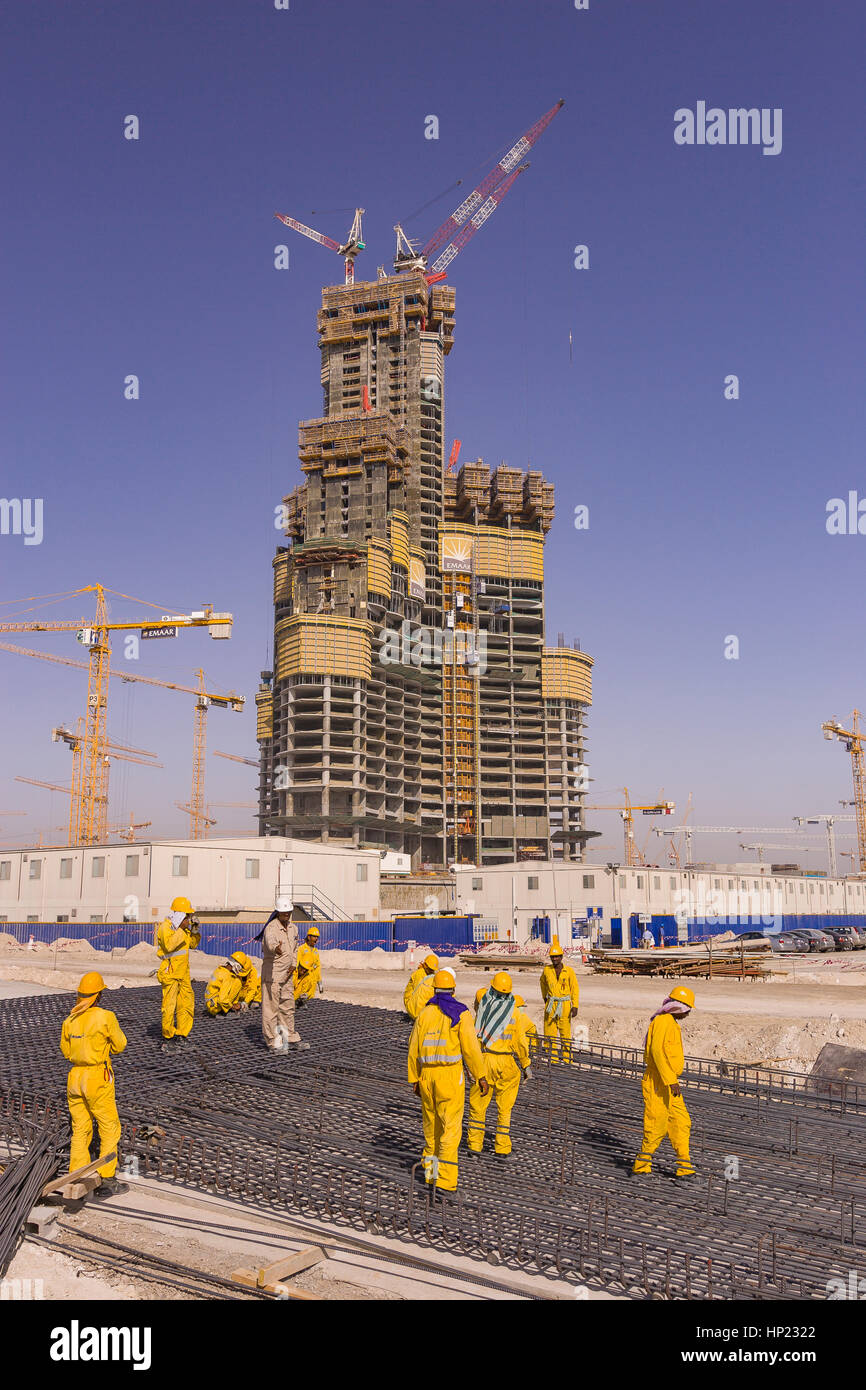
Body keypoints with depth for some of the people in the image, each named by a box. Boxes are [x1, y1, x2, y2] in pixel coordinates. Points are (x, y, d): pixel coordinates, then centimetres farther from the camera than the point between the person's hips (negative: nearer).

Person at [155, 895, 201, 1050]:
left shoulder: (183, 927, 12)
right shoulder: (165, 927, -13)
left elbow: (193, 944, 18)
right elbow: (169, 945, -27)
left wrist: (194, 929, 3)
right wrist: (181, 929, -25)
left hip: (183, 972, 8)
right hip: (170, 972, -8)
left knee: (187, 1003, 10)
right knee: (169, 1006, -8)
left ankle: (181, 1035, 19)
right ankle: (167, 1037, 4)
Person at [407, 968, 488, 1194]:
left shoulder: (424, 1013, 5)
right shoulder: (459, 1014, -6)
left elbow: (414, 1048, 7)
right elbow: (470, 1047, -10)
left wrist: (414, 1079, 16)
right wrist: (481, 1076, -2)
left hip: (427, 1074, 4)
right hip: (451, 1074, -4)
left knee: (431, 1126, 17)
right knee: (451, 1128, -2)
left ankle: (430, 1173, 24)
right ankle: (445, 1181, -7)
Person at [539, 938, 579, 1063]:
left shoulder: (569, 971, -6)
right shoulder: (547, 970, 2)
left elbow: (574, 988, -3)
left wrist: (575, 1005, -10)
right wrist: (545, 997, 27)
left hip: (564, 1005, -3)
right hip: (551, 1005, 3)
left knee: (565, 1033, -1)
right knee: (549, 1033, 2)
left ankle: (567, 1059, 12)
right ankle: (553, 1060, 11)